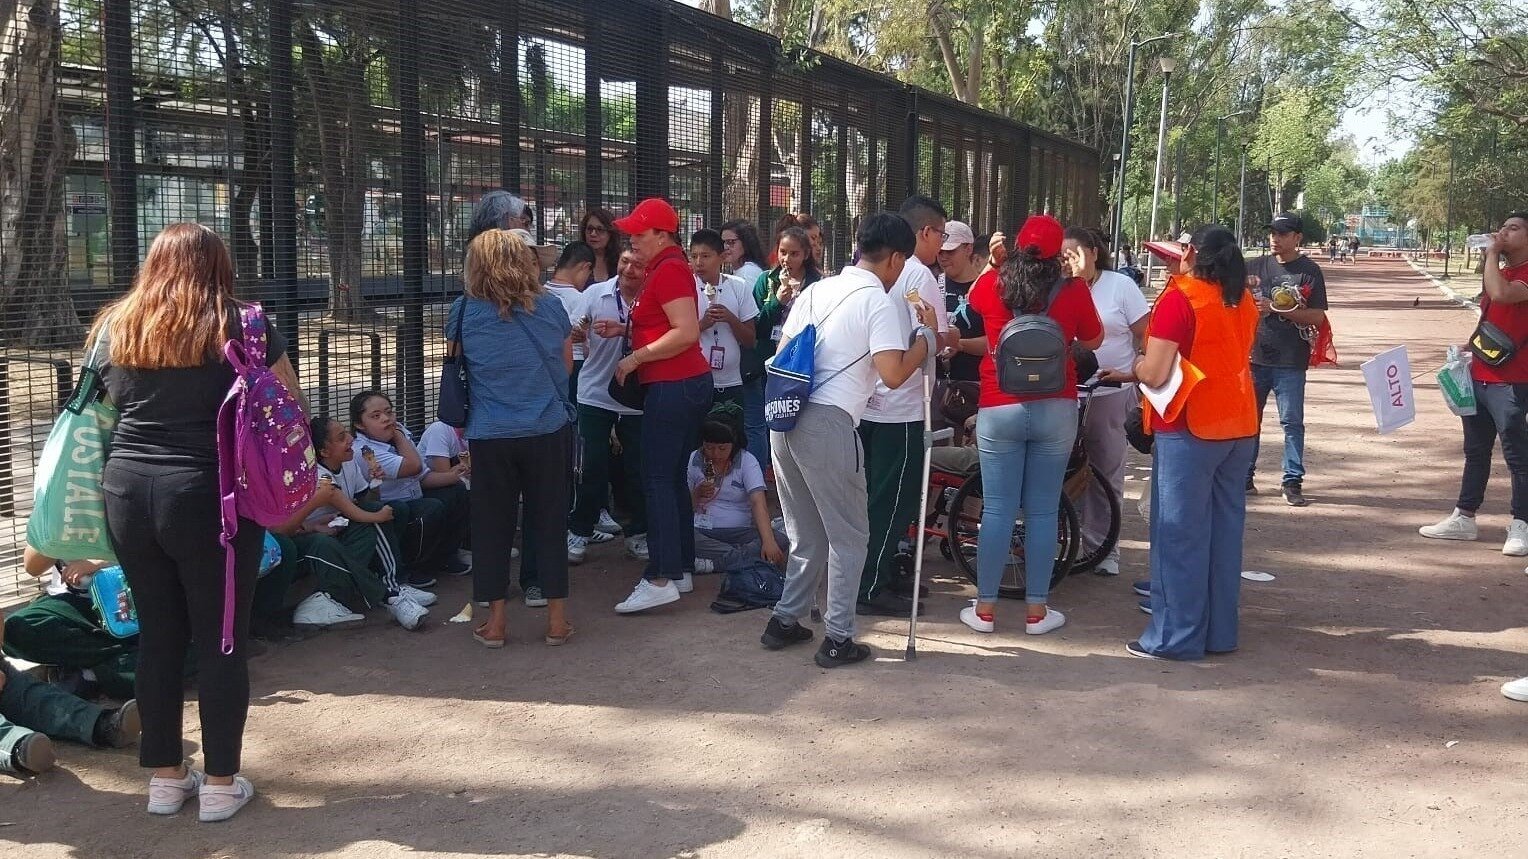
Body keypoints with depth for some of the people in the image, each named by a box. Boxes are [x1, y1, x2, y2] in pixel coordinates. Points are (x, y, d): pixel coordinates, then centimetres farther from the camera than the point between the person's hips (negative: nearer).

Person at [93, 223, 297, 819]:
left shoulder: (115, 329, 8)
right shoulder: (242, 329, -4)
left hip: (127, 490, 4)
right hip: (211, 499, -4)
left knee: (157, 634, 14)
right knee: (221, 640, 6)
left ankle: (165, 777, 23)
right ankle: (220, 783, 13)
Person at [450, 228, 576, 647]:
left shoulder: (464, 312, -3)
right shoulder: (550, 307, -1)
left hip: (490, 436, -1)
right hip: (548, 431, 1)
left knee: (493, 524, 10)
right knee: (549, 521, 10)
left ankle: (496, 621, 15)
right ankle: (557, 619, 16)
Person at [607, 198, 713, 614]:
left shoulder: (669, 269, -13)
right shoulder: (665, 267, 18)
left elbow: (686, 332, -23)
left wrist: (635, 358, -16)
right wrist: (624, 329, 10)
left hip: (673, 388, -10)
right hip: (686, 384, 10)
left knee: (657, 480, -9)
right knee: (673, 478, 13)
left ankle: (662, 579, -10)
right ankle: (682, 569, 18)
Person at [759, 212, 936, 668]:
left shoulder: (817, 289, 16)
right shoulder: (878, 301, -6)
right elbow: (893, 375, -15)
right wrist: (927, 333, -2)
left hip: (785, 420, 7)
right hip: (828, 425, -7)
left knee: (806, 535, 20)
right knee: (849, 537, 6)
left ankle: (785, 621, 26)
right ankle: (838, 640, 8)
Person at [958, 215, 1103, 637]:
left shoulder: (992, 284, -2)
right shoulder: (1073, 289, -5)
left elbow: (973, 306, 22)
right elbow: (1093, 340, 12)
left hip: (999, 410, 0)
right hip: (1056, 410, 0)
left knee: (997, 510, 5)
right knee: (1043, 512, 7)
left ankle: (985, 608, 11)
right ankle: (1036, 610, 13)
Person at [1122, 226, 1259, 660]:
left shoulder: (1179, 299, -13)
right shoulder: (1243, 301, 9)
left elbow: (1155, 374, -19)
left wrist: (1135, 366, 4)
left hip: (1190, 429, -7)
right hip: (1239, 428, 7)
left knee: (1180, 534, 0)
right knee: (1225, 529, 12)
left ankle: (1176, 636, 4)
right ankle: (1220, 632, 19)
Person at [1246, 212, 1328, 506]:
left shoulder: (1309, 271, -2)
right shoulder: (1257, 266, 9)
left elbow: (1318, 316, -8)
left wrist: (1276, 309, -17)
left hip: (1290, 361, -4)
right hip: (1254, 355, 4)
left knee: (1292, 421, -1)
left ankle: (1293, 482, 5)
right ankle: (1244, 475, 19)